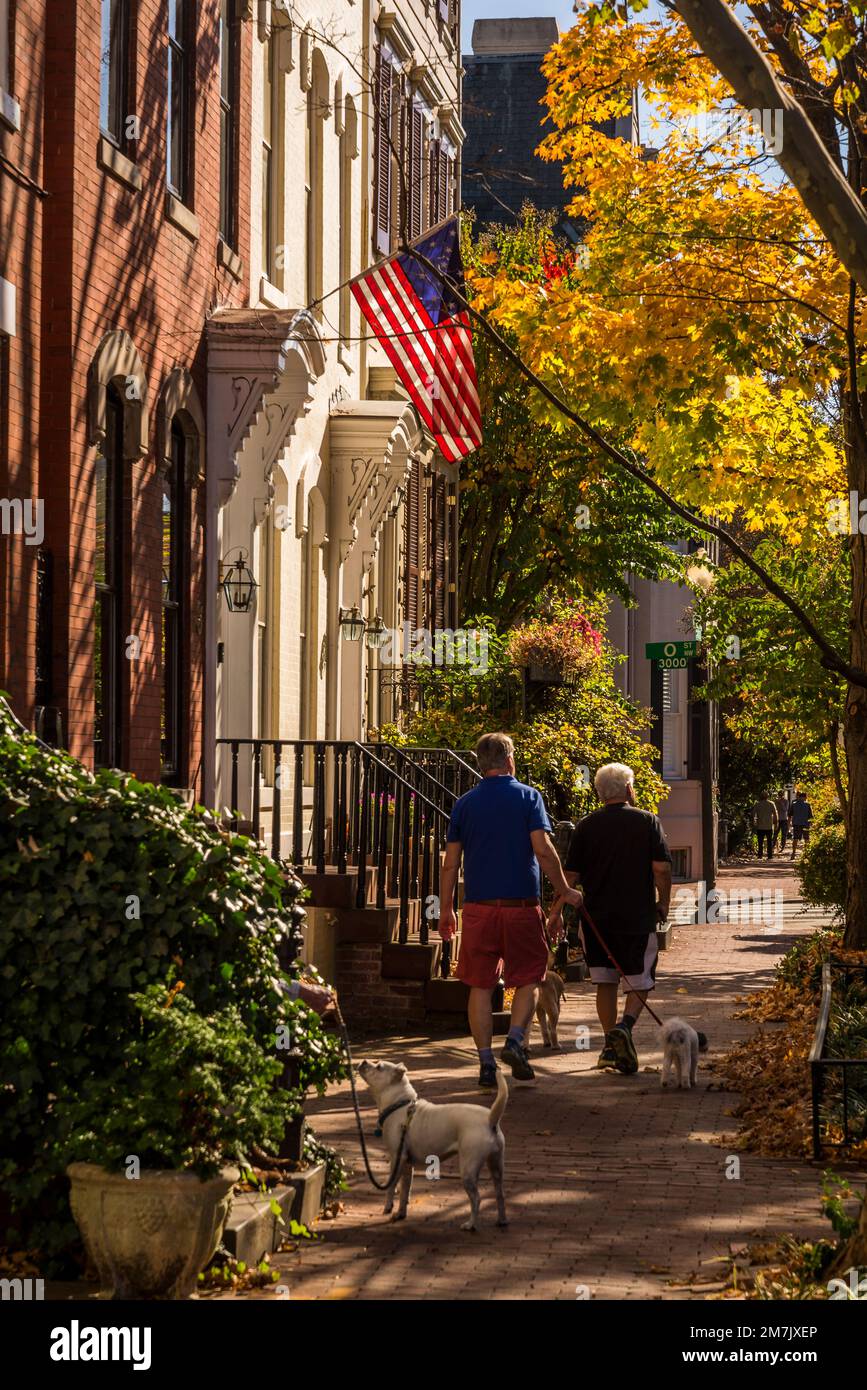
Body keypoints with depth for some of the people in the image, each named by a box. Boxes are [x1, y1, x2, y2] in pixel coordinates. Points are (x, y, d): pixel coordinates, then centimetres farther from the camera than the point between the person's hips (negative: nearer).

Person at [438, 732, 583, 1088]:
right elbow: (543, 850, -10)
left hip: (478, 907, 2)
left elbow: (450, 863, 5)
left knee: (480, 986, 6)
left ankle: (486, 1062, 2)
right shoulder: (528, 797, 0)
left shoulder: (464, 804, 6)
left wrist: (446, 910, 13)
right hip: (522, 905, -2)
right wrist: (565, 892, 0)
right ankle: (515, 1040, -10)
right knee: (528, 980, 11)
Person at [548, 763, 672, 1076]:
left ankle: (611, 1046, 12)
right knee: (640, 983, 6)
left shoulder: (586, 826, 3)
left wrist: (556, 911, 12)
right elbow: (662, 868, -8)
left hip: (596, 917, 2)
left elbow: (571, 874, 3)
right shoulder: (648, 822, -2)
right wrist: (663, 903, 6)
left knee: (605, 983, 14)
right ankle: (625, 1027, -21)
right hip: (638, 918, -2)